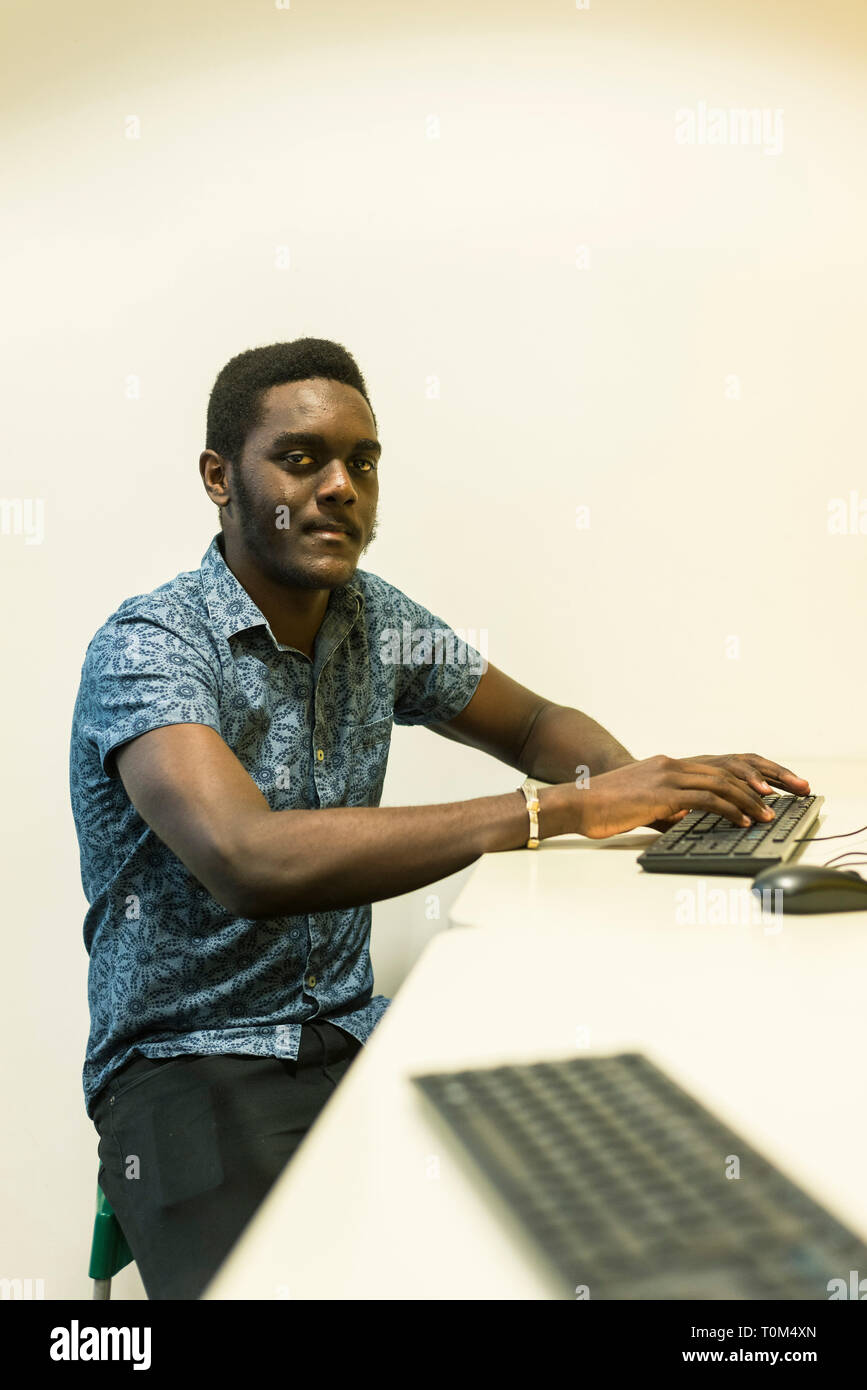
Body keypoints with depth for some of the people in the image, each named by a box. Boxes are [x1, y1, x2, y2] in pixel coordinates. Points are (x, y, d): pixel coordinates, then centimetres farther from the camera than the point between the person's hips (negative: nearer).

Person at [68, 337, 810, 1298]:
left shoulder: (373, 620, 4)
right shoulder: (150, 645, -15)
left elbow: (535, 725, 16)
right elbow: (248, 862, -32)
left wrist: (643, 781, -8)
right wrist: (560, 810, -31)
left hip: (351, 1034, 5)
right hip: (188, 1063, -5)